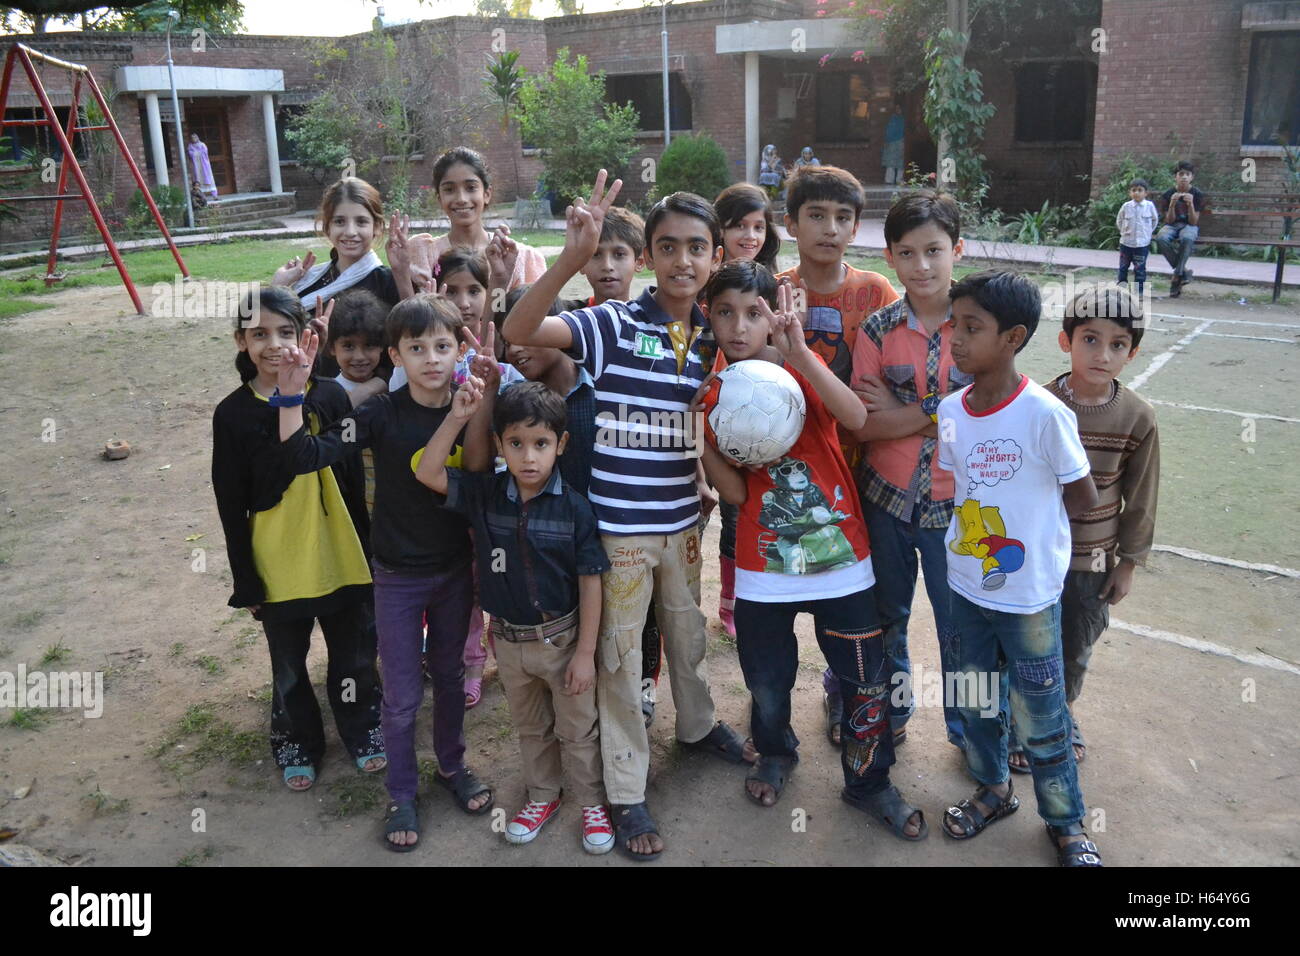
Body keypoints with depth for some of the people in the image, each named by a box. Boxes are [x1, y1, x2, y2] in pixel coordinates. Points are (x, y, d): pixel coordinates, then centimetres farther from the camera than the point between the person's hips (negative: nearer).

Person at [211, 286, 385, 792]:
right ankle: (297, 741, 40)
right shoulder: (233, 414, -9)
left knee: (353, 655, 17)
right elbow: (231, 505, -4)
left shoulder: (330, 397, -6)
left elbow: (354, 479, 1)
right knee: (289, 666, 17)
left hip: (340, 558, 1)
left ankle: (362, 727, 41)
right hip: (277, 566, -1)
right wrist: (245, 582, -3)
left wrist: (369, 554, 4)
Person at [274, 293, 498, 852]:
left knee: (450, 675, 21)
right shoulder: (382, 414, -16)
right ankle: (401, 796, 30)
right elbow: (305, 456, -22)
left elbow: (478, 475, -19)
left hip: (455, 569, 3)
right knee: (402, 696, 9)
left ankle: (452, 766, 44)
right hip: (398, 575, -2)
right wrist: (292, 394, -37)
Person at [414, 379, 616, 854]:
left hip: (562, 637, -3)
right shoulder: (485, 495, -8)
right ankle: (542, 796, 44)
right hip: (509, 640, 4)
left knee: (578, 729, 14)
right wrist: (457, 417, -24)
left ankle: (593, 803, 35)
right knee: (530, 727, 23)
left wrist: (585, 652, -11)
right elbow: (428, 473, -13)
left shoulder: (574, 508, -19)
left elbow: (590, 582, -13)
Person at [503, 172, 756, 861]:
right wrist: (573, 257, -40)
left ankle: (697, 725, 51)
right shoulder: (613, 325, -13)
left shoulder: (712, 335, 3)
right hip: (617, 525, -4)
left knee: (687, 632, 24)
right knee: (620, 656, 8)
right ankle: (626, 792, 25)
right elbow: (519, 331, -28)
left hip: (683, 520, 5)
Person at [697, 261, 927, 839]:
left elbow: (858, 419, -27)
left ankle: (869, 783, 31)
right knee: (767, 685, 15)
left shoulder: (801, 368, -6)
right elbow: (734, 492, -5)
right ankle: (776, 754, 46)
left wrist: (799, 353, -35)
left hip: (840, 559, -1)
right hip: (764, 567, 2)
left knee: (865, 682, 7)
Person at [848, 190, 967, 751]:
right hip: (888, 498, 2)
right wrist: (941, 413, -17)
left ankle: (969, 728, 34)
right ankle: (890, 712, 42)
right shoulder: (877, 330, -3)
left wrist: (901, 413, -14)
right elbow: (863, 425, -10)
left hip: (955, 503, -2)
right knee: (886, 617, 19)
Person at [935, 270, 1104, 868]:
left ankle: (1066, 823, 33)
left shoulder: (1045, 414, -21)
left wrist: (1026, 518, -3)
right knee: (974, 702, 21)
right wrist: (1013, 509, -2)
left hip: (1029, 596, -5)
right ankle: (994, 790, 45)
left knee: (1039, 719, 9)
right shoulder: (950, 410, -5)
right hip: (967, 588, 5)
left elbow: (1083, 499, -9)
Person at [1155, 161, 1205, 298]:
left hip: (1190, 226, -2)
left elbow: (1193, 222, -9)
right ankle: (1184, 271, -19)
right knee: (1161, 238, -35)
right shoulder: (1169, 194, -2)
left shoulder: (1197, 195, -5)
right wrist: (1172, 204, -22)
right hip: (1172, 225, 2)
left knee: (1187, 238, -40)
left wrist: (1190, 204, -25)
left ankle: (1177, 276, -27)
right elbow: (1169, 220, -4)